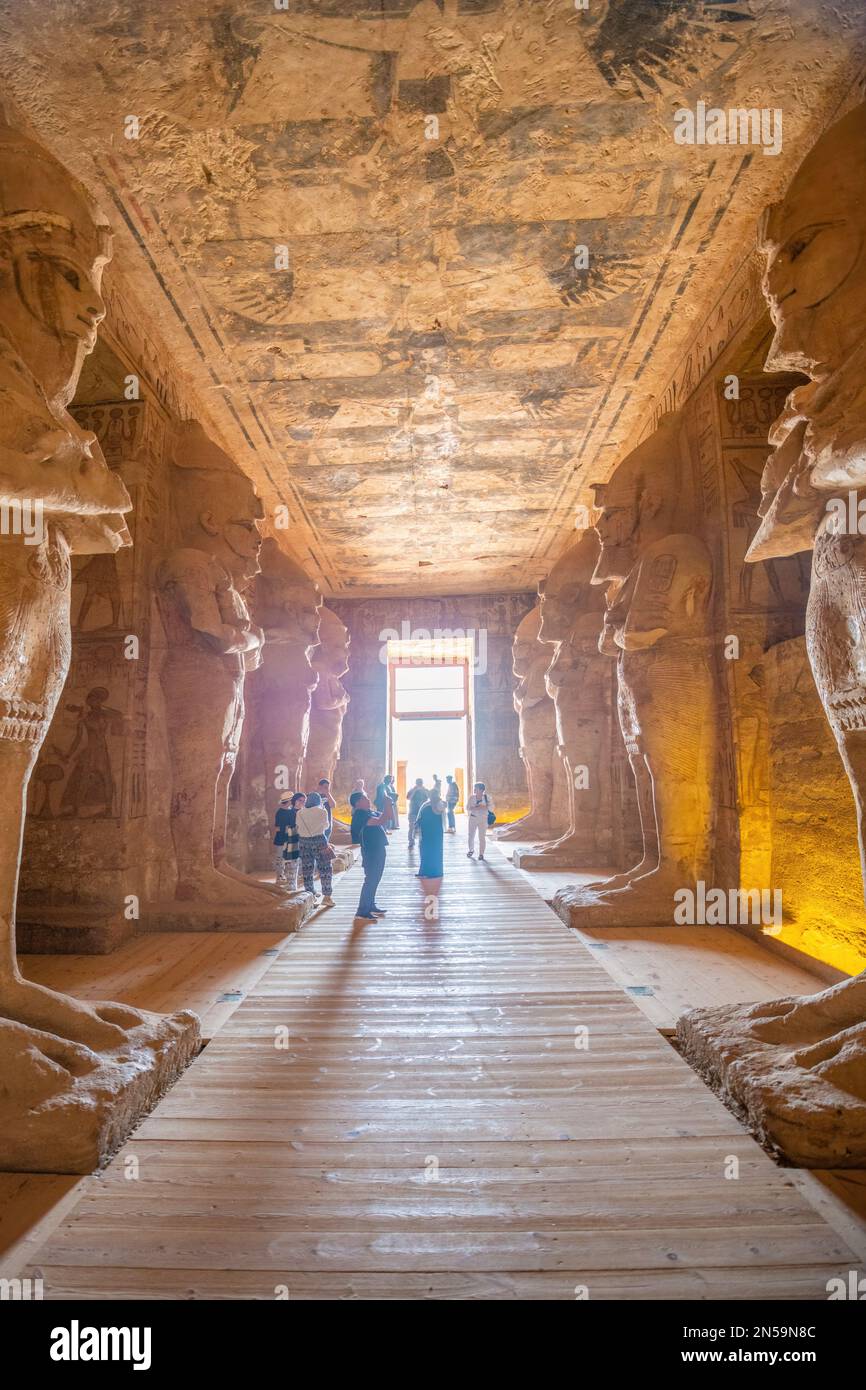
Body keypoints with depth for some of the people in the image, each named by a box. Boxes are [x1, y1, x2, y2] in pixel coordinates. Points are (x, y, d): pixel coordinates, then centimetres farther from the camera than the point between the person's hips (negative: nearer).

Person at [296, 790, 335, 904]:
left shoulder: (300, 812, 2)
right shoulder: (322, 811, -5)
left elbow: (298, 826, 5)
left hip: (303, 841, 3)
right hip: (318, 840, -3)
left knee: (307, 869, 12)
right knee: (324, 868, 4)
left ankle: (310, 894, 18)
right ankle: (327, 896, 3)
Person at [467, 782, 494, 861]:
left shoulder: (487, 797, -1)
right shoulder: (471, 797, 2)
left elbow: (491, 807, -3)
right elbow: (467, 807, -2)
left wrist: (483, 807, -18)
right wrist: (475, 808, -18)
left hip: (483, 819, -2)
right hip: (473, 818, 2)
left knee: (482, 837, -1)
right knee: (471, 836, 4)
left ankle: (481, 854, 10)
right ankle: (471, 850, 27)